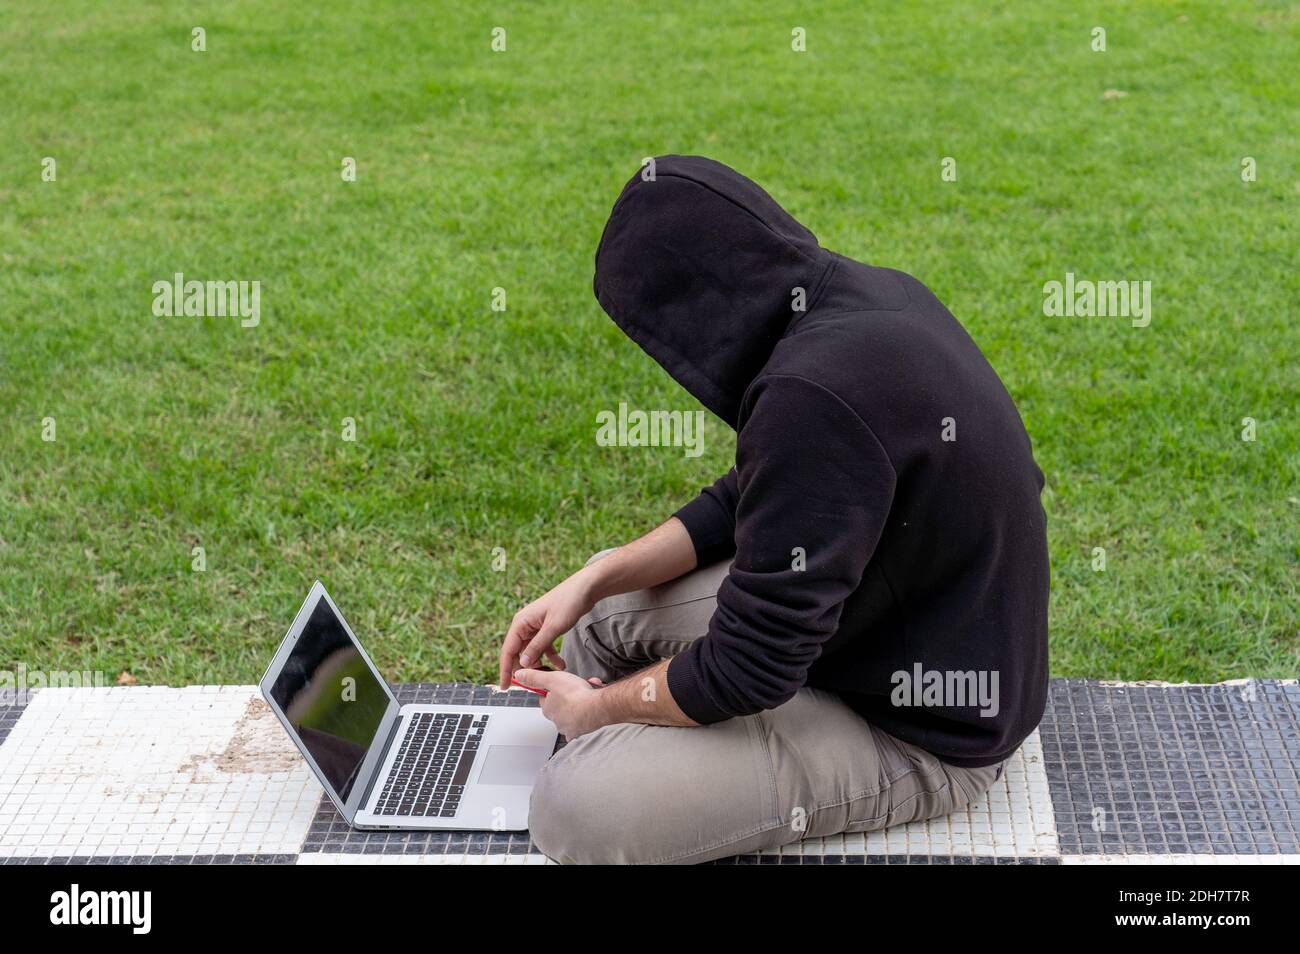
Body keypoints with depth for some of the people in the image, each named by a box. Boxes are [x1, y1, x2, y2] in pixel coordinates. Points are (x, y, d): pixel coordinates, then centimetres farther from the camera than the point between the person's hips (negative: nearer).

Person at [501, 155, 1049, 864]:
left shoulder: (814, 395, -33)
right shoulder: (868, 293, -2)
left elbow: (748, 669, -26)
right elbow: (753, 498, 11)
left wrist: (598, 706, -7)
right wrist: (591, 581, 2)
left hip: (917, 734, -10)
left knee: (573, 809, -19)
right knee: (608, 601, 16)